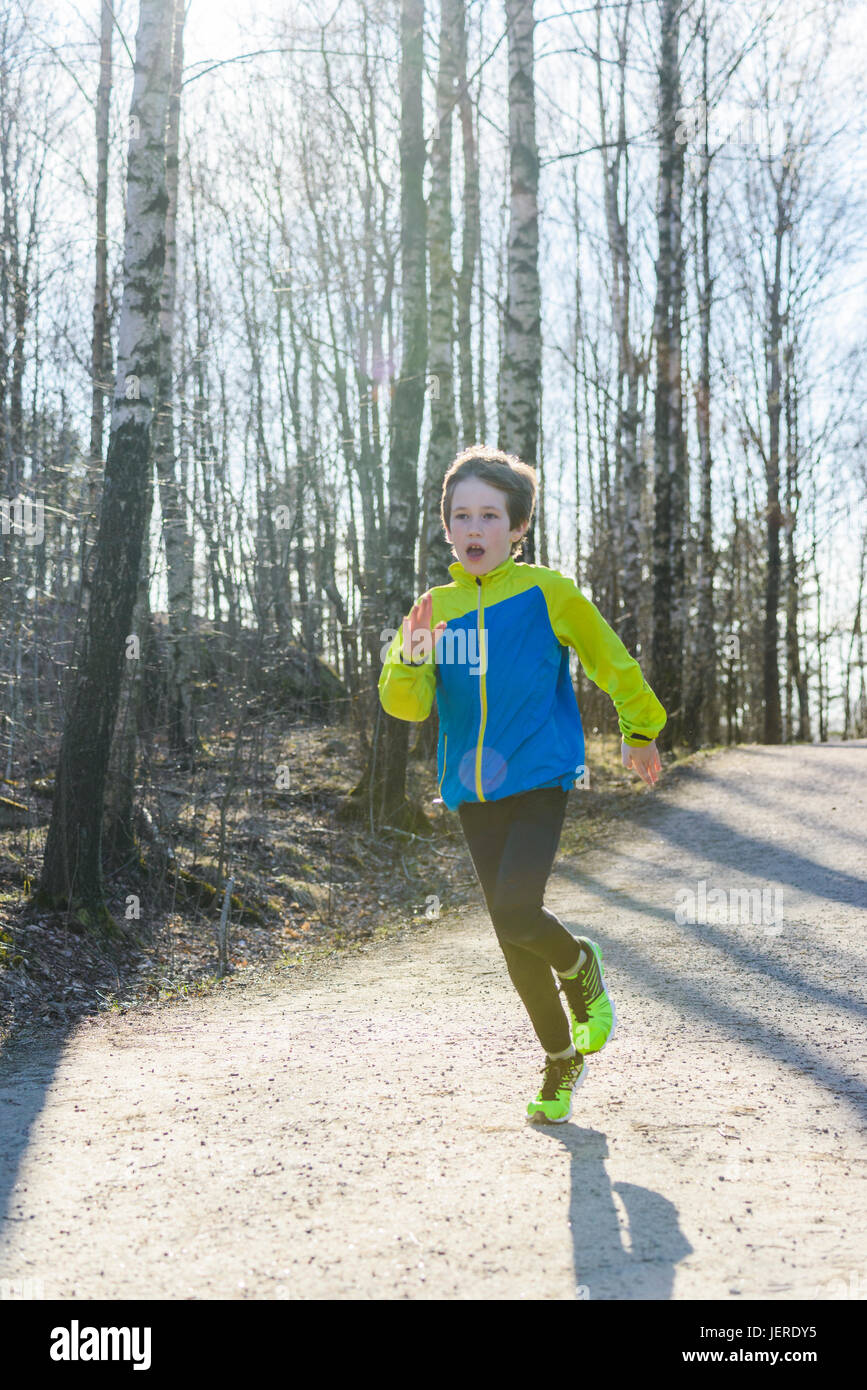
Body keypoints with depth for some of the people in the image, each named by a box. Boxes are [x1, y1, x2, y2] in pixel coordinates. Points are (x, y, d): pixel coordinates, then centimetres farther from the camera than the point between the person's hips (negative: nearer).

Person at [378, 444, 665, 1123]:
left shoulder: (549, 594, -6)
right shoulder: (436, 608, 3)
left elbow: (614, 663, 7)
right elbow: (406, 705, -6)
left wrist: (641, 733, 16)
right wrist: (412, 658, -26)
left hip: (538, 781, -4)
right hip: (473, 792, 4)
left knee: (516, 915, -22)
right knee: (514, 942, 10)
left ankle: (581, 965, 13)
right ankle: (562, 1060, 31)